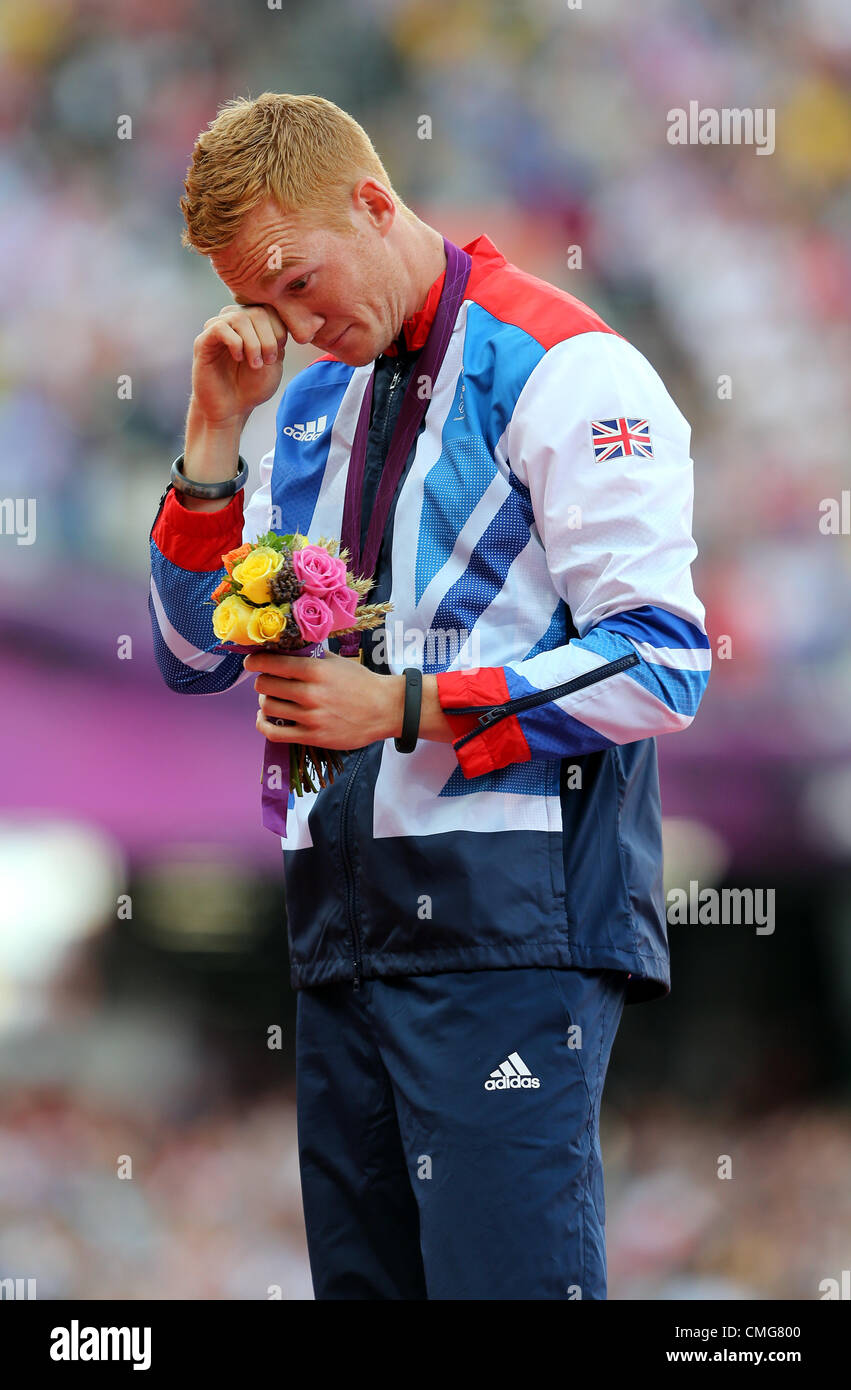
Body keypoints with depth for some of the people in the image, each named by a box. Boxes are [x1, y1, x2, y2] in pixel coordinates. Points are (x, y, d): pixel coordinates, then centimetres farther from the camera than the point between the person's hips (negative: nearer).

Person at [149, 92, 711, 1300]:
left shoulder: (563, 373, -5)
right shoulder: (316, 396, 18)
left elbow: (664, 668, -11)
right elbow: (197, 659, 17)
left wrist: (408, 707, -16)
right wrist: (214, 434, 5)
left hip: (507, 916, -7)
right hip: (345, 917, 8)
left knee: (505, 1275, -14)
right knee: (364, 1277, 7)